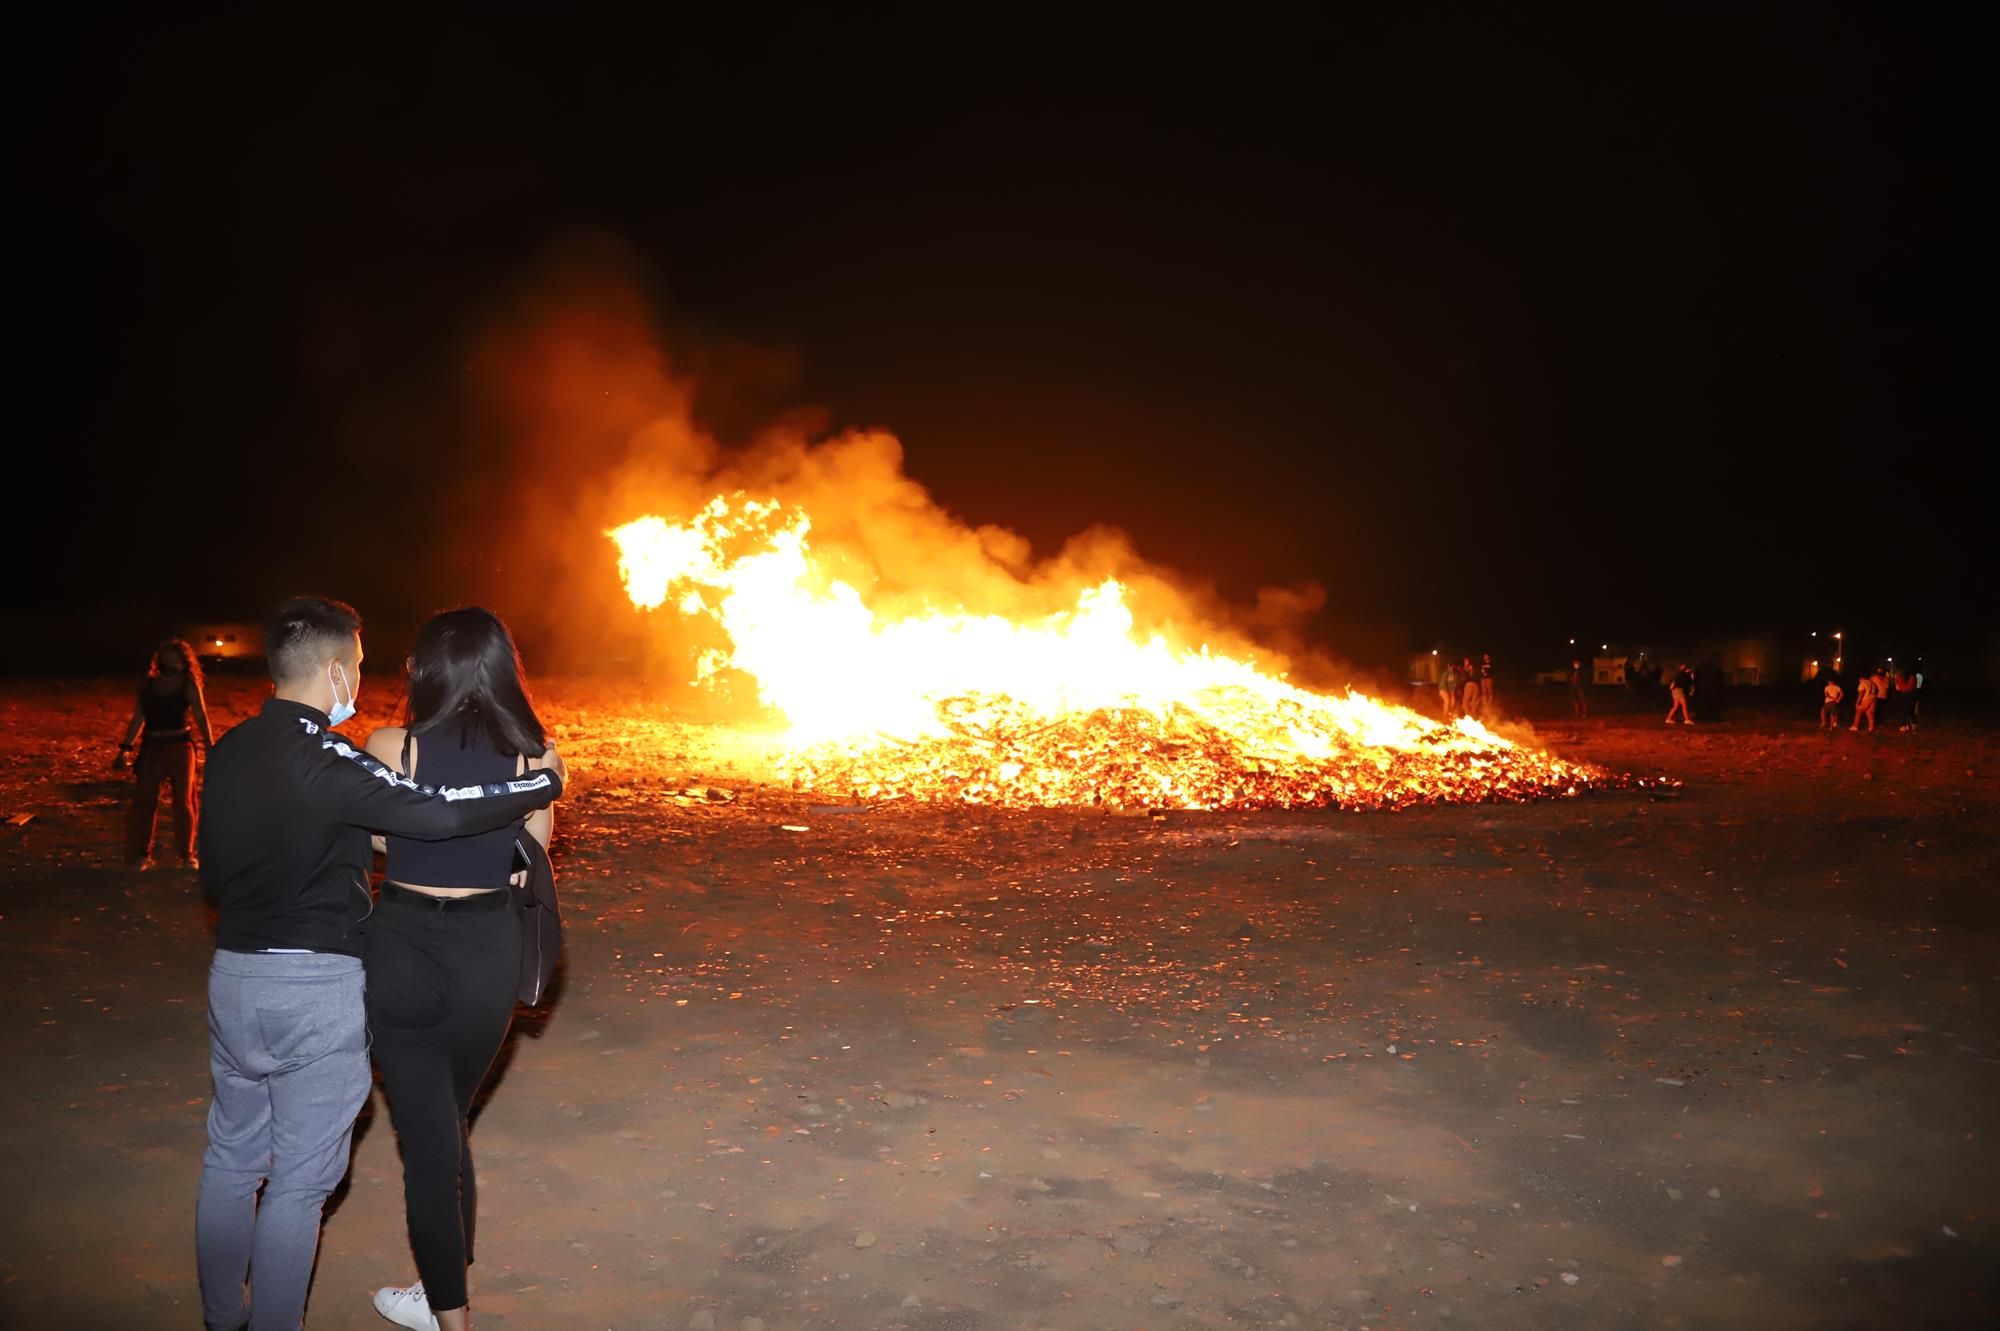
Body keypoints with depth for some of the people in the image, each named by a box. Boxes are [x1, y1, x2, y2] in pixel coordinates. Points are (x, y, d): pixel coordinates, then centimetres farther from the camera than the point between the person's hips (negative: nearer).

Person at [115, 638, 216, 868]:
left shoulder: (189, 685, -3)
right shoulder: (149, 685, 8)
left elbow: (201, 717, -12)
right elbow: (138, 718, 11)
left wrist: (210, 746, -23)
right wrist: (125, 748, 7)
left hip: (179, 746, -3)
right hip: (151, 747, 3)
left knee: (183, 801, -1)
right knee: (144, 799, 2)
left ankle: (187, 855, 8)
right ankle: (141, 854, 11)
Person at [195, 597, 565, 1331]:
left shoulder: (229, 750, 3)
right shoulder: (324, 759, -20)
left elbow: (211, 868, 12)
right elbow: (439, 813, -28)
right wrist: (545, 780, -16)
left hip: (233, 974, 7)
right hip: (317, 990, -7)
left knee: (231, 1159, 21)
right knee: (298, 1181, 6)